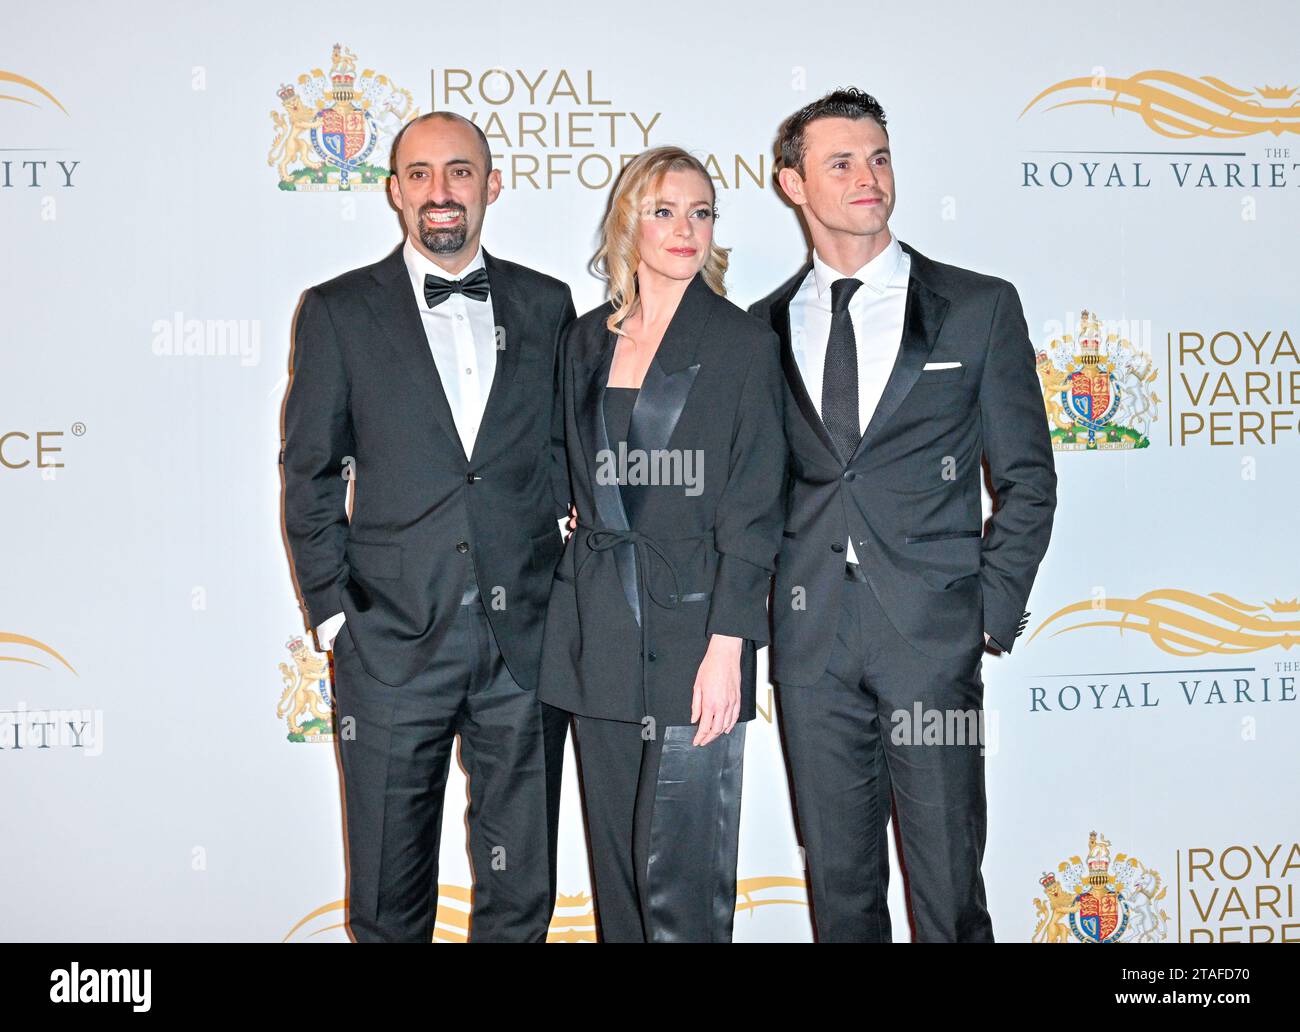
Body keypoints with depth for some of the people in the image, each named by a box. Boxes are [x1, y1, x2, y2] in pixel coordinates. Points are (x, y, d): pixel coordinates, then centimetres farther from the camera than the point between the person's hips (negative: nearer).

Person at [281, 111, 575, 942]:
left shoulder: (545, 305, 9)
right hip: (392, 644, -1)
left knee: (521, 890, 11)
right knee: (390, 902, 10)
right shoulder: (339, 311, 3)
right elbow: (310, 476, 5)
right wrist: (332, 615, -1)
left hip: (526, 638, 2)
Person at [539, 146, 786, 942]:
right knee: (614, 858, 13)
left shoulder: (743, 343, -3)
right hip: (598, 623, 5)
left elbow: (753, 509, -8)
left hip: (692, 616, -5)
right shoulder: (587, 340, 11)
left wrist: (727, 645, -14)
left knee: (680, 871, -2)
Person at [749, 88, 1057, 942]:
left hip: (933, 631, -2)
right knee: (838, 880, 12)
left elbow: (1026, 477, 5)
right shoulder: (763, 326, 10)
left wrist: (994, 612, -3)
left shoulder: (979, 306, 5)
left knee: (948, 885, 3)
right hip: (810, 639, 2)